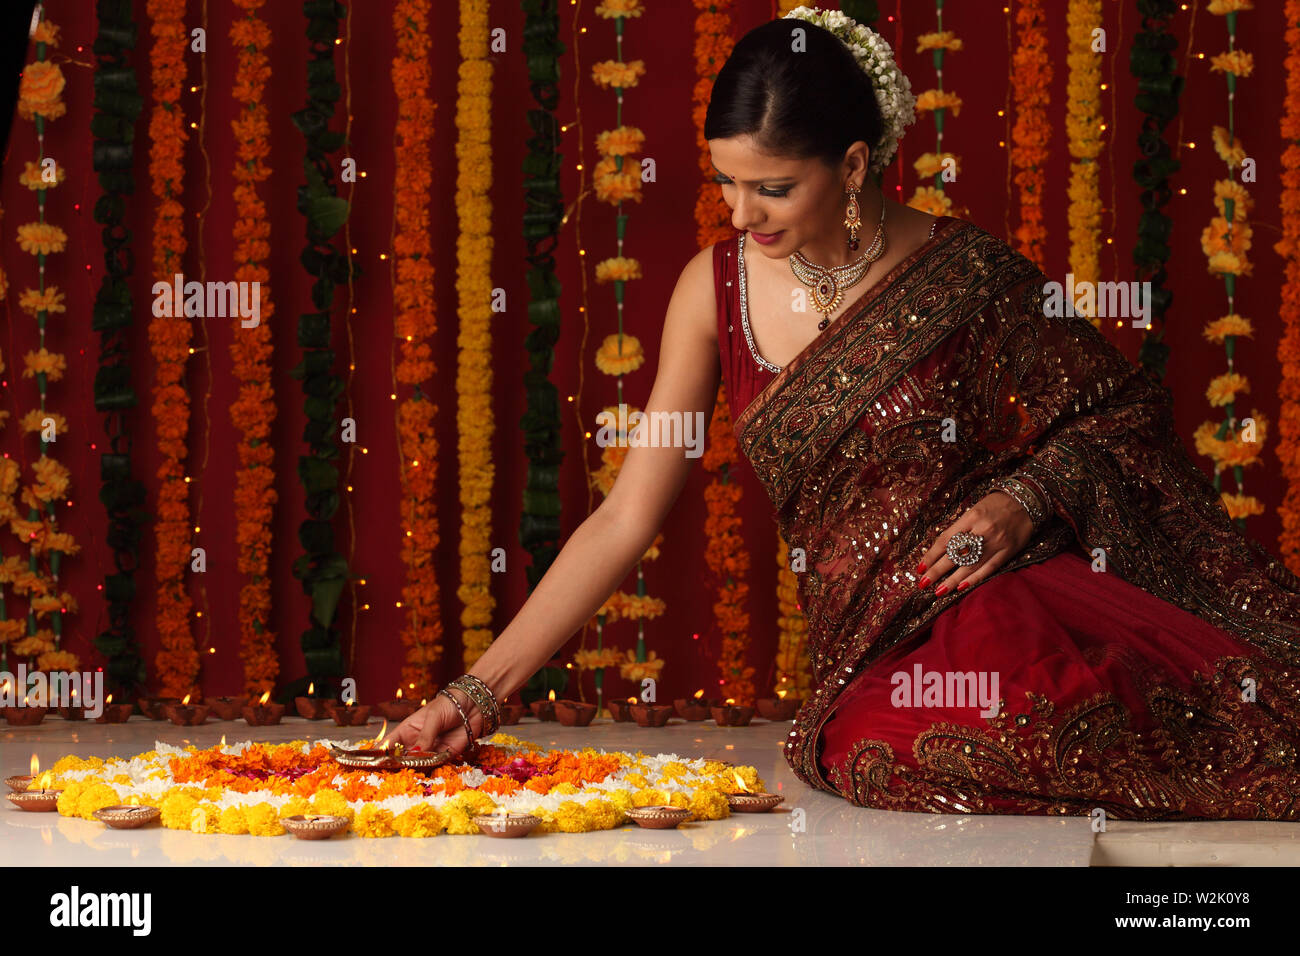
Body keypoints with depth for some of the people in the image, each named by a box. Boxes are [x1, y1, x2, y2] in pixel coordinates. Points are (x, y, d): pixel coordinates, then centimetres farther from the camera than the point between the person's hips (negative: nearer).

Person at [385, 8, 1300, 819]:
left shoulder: (966, 273, -2)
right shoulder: (717, 287, 7)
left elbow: (1118, 418, 11)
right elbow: (626, 520, 9)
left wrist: (1024, 501, -10)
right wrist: (479, 692, 4)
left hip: (1018, 602, -2)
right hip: (880, 657, 2)